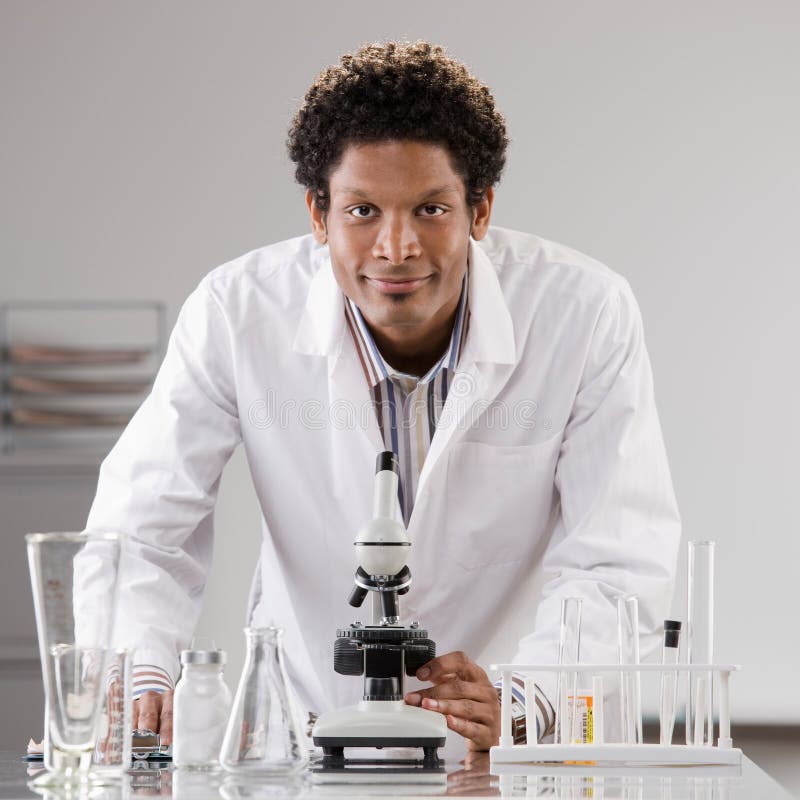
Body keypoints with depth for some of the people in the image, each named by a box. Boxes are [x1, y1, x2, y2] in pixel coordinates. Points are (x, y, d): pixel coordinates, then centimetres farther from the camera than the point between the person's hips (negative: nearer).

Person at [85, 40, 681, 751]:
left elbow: (618, 565, -10)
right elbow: (141, 532, -2)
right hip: (299, 734, 1)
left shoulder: (588, 314, -8)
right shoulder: (234, 314, -6)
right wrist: (143, 684, -22)